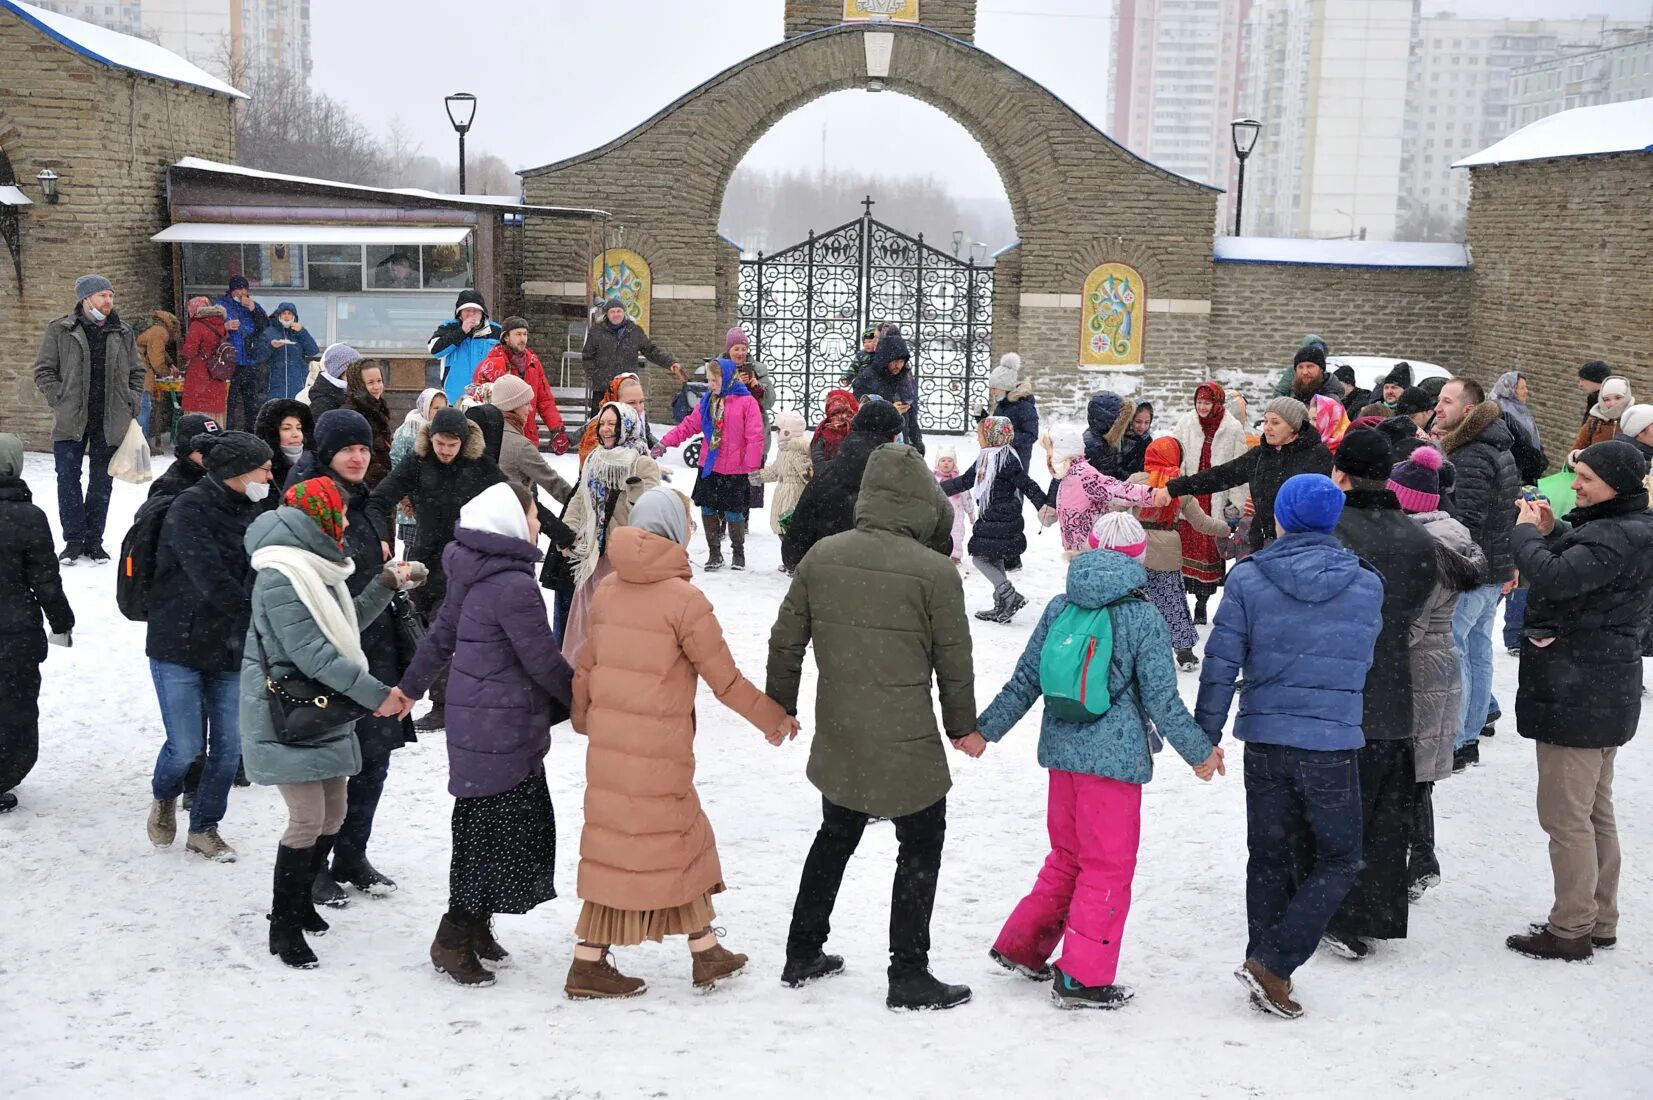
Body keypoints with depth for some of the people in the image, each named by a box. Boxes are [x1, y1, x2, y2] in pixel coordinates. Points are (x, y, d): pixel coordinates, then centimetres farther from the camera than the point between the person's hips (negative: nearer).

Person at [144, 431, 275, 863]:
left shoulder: (254, 510, 8)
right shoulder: (190, 509, -14)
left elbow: (261, 575, 6)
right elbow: (210, 579, -21)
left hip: (231, 650, 6)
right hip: (180, 647, -6)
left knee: (228, 746, 5)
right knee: (186, 748, -5)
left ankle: (204, 828, 24)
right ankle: (164, 798, 29)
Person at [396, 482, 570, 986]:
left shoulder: (475, 575, 8)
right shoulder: (514, 586, -21)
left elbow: (442, 633, 19)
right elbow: (543, 661, -16)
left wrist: (410, 687, 30)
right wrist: (581, 700, 0)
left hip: (473, 718, 10)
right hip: (501, 731, -10)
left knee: (484, 828, 16)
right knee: (494, 831, -1)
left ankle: (476, 929, 26)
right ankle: (454, 939, 7)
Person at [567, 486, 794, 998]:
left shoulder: (607, 591, 6)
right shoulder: (683, 599, -14)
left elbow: (586, 664, 14)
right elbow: (726, 680, -10)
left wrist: (583, 717, 31)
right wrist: (775, 718, 4)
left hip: (608, 739, 7)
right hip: (656, 747, -7)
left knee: (683, 837, 16)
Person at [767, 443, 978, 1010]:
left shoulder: (821, 557, -2)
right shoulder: (935, 571, -15)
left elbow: (785, 642, 5)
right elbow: (955, 663, -6)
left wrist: (780, 706, 19)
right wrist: (962, 726, 9)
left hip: (837, 740, 5)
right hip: (908, 744, -5)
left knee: (836, 836, 23)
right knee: (921, 847, 12)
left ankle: (803, 953, 32)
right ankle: (908, 974, 14)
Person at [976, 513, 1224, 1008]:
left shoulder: (1060, 608, 4)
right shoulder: (1142, 618, -10)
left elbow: (1025, 681, 6)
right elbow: (1162, 701, -8)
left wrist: (985, 728, 16)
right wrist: (1200, 751, 3)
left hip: (1062, 753, 6)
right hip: (1115, 758, -5)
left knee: (1066, 856, 21)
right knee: (1108, 867, 6)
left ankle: (1021, 946, 24)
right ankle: (1081, 978, 9)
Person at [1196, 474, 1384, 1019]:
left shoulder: (1248, 579, -3)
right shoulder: (1367, 585, 0)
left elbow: (1220, 663, -4)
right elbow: (1362, 660, 12)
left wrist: (1206, 736, 4)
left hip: (1264, 740, 2)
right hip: (1332, 744, -2)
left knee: (1269, 859, 14)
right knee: (1338, 860, 10)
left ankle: (1266, 976, 20)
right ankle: (1272, 963, -1)